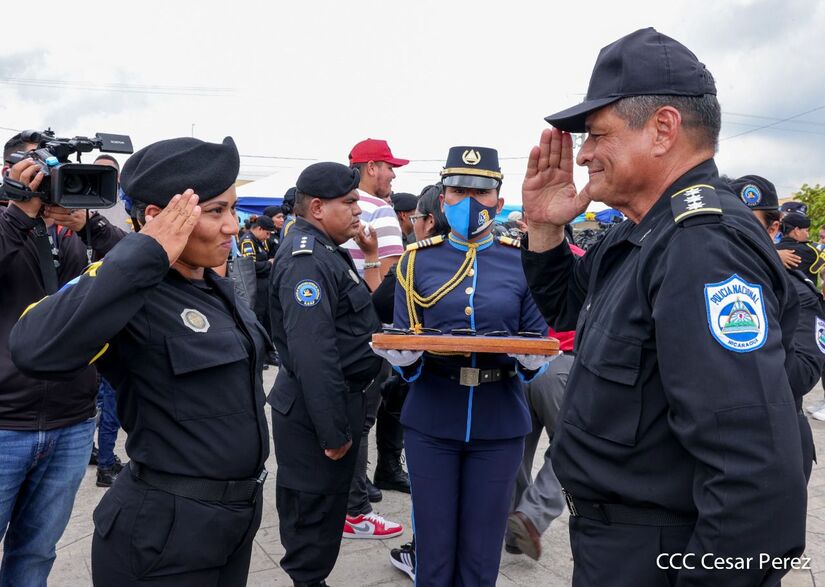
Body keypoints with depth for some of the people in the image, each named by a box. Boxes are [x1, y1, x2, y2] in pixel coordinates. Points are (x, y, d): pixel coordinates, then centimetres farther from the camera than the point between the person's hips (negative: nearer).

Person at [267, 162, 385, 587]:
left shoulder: (324, 250, 13)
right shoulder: (306, 259, -21)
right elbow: (313, 355, -28)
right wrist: (333, 432, -26)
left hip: (337, 403, 10)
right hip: (315, 411, -10)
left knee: (326, 503, 21)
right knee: (313, 512, 2)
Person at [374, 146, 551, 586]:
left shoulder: (524, 262, 2)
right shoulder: (417, 261, 2)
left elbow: (538, 344, 4)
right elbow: (404, 359, 3)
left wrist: (531, 360, -18)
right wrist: (402, 357, -20)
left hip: (499, 425, 0)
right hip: (430, 424, 0)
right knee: (433, 550, 10)